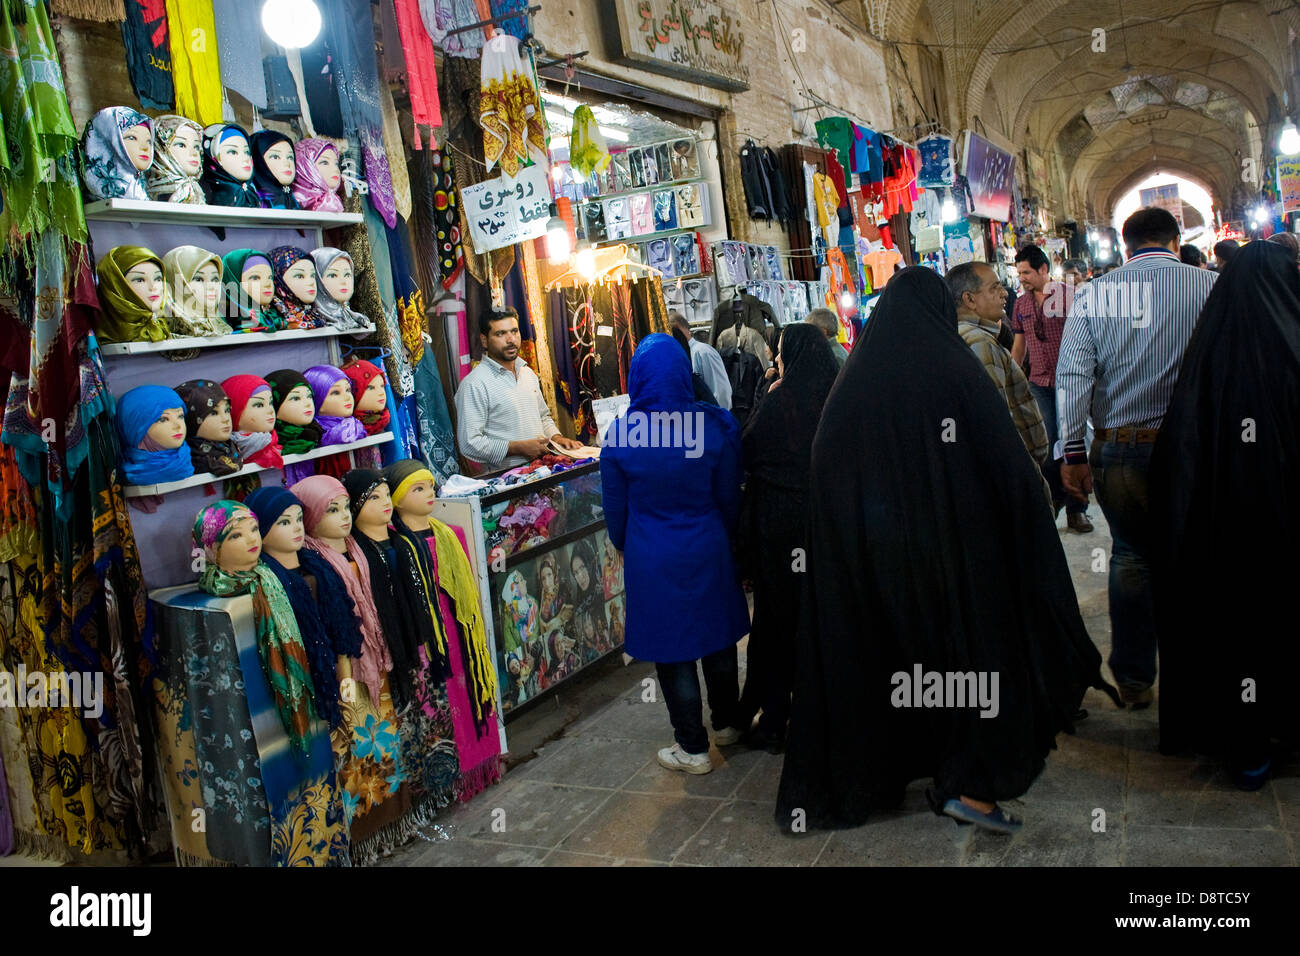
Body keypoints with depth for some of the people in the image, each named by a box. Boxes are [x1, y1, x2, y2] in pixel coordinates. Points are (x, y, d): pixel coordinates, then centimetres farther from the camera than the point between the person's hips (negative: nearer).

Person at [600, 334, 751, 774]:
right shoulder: (713, 426, -10)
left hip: (652, 560, -2)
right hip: (709, 552, 3)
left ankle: (693, 748, 19)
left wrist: (627, 548, 17)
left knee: (671, 649, 9)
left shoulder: (620, 435, -13)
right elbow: (729, 497, 1)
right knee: (718, 638, 20)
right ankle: (727, 722, 38)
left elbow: (615, 510, -2)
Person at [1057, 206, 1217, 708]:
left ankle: (1133, 679, 22)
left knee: (1130, 555, 15)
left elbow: (1073, 375, -4)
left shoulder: (1093, 293, 0)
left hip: (1116, 449, 1)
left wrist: (1073, 451, -1)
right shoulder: (1209, 285, -3)